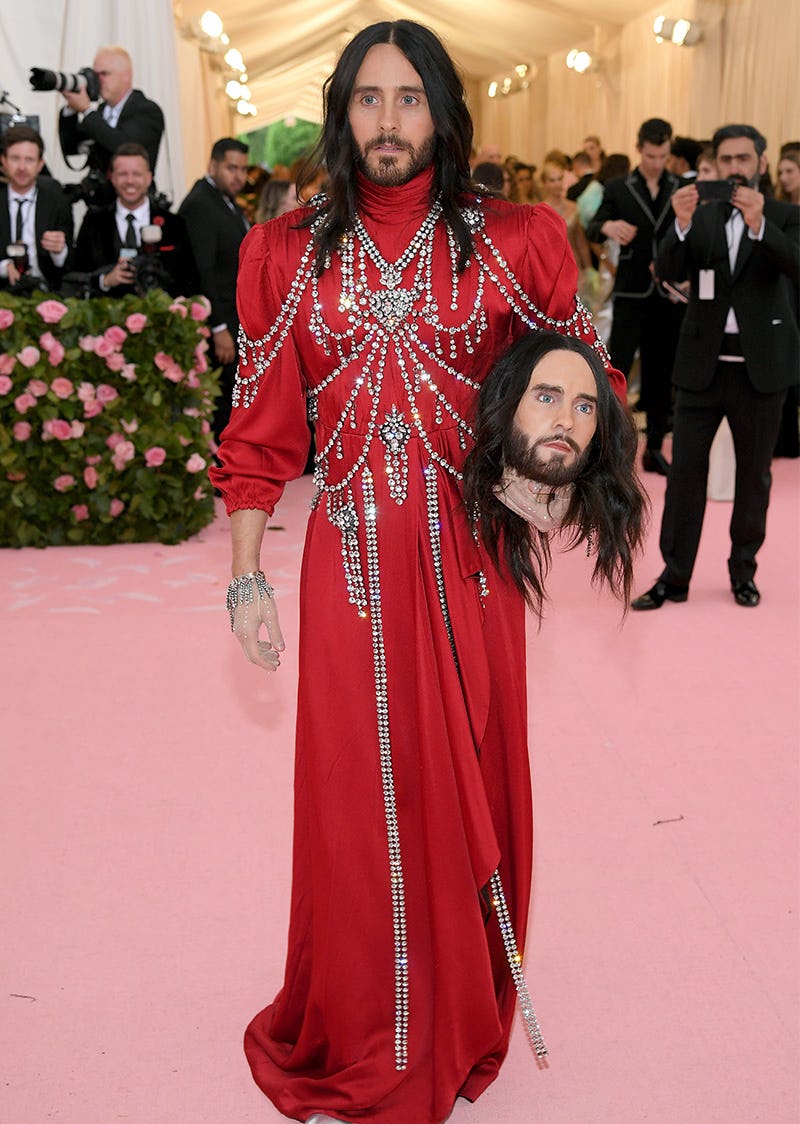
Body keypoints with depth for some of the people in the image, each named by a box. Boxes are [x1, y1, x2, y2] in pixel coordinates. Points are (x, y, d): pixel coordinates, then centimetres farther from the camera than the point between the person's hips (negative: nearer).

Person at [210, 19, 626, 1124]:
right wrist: (246, 575, 2)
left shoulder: (515, 242, 0)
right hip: (351, 563, 0)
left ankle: (464, 1020, 34)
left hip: (468, 557, 0)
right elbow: (261, 425, 5)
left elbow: (583, 385, 10)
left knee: (468, 782, 10)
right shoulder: (288, 252, 3)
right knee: (354, 794, 8)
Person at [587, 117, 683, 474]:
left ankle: (654, 447, 16)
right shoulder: (617, 188, 3)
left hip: (670, 294, 2)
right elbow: (591, 230, -5)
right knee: (617, 366, -8)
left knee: (662, 372, 7)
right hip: (631, 293, -2)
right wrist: (607, 226, -27)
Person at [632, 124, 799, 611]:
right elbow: (668, 269, -9)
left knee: (754, 474, 9)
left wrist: (758, 223, -30)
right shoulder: (698, 216, 5)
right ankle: (674, 576, 4)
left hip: (761, 366, -1)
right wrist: (683, 224, -26)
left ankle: (744, 571, 22)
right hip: (703, 364, 1)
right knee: (686, 469, -1)